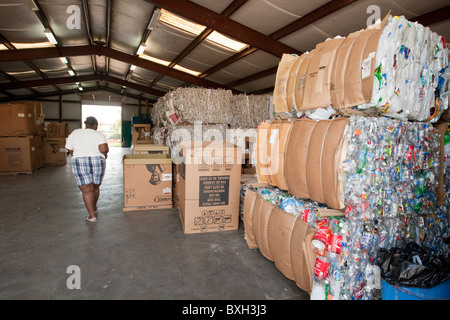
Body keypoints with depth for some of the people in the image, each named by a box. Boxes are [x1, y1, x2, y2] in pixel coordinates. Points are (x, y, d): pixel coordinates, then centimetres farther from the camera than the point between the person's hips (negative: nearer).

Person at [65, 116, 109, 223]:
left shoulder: (74, 133, 11)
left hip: (79, 163, 0)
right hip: (97, 162, 0)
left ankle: (92, 215, -2)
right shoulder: (98, 134, 1)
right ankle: (94, 208, 38)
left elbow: (70, 150, 15)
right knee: (95, 187, 19)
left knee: (87, 190, 1)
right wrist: (105, 153, 7)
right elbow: (104, 149, -14)